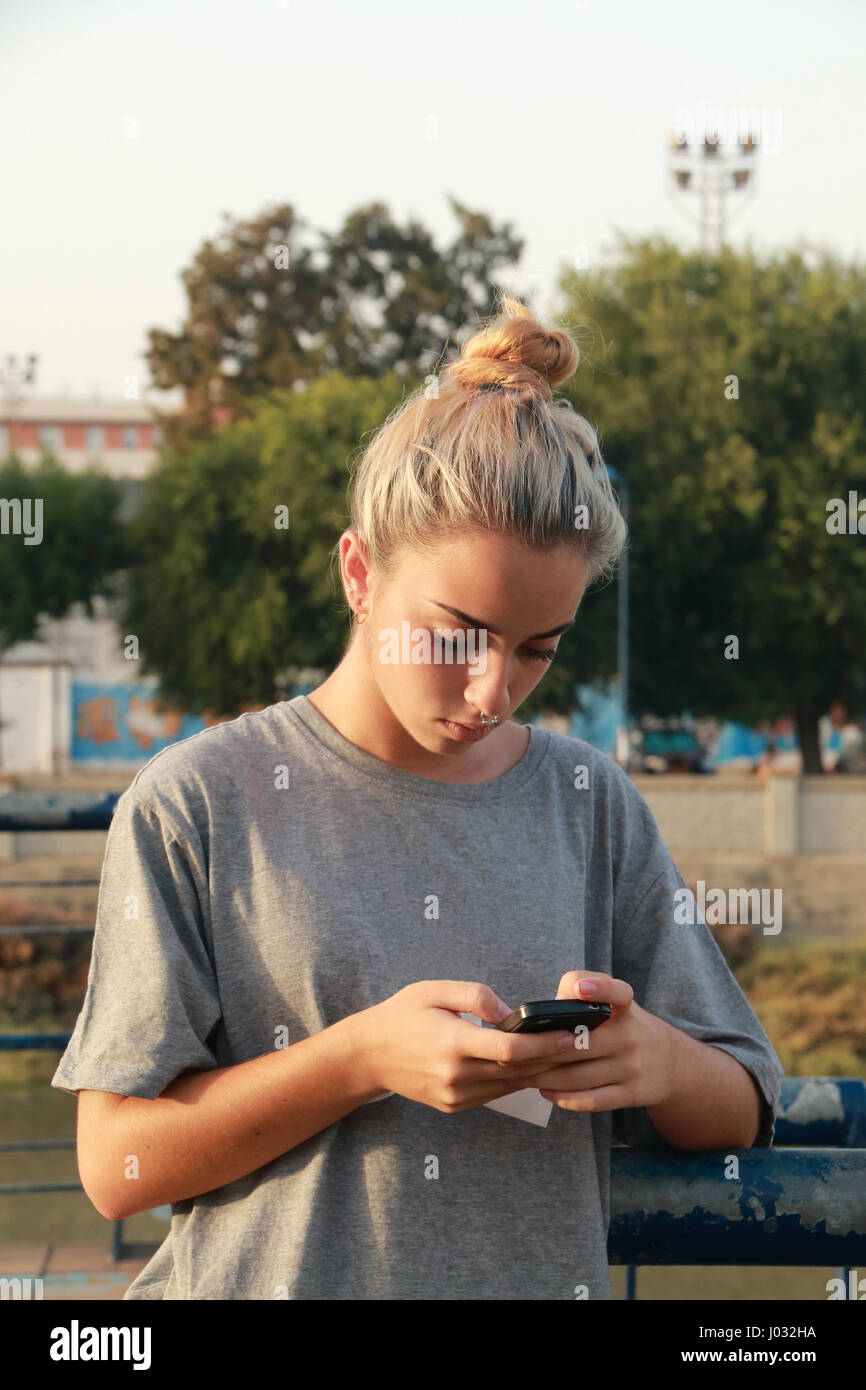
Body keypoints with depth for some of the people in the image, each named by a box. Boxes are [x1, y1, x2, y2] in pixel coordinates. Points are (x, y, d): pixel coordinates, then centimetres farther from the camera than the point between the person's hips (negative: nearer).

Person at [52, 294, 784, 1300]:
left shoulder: (592, 805, 7)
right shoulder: (196, 803, -2)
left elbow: (741, 1112, 13)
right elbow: (116, 1163, -4)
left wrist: (660, 1062, -8)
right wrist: (362, 1056, -15)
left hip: (545, 1276, 1)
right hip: (264, 1282, -1)